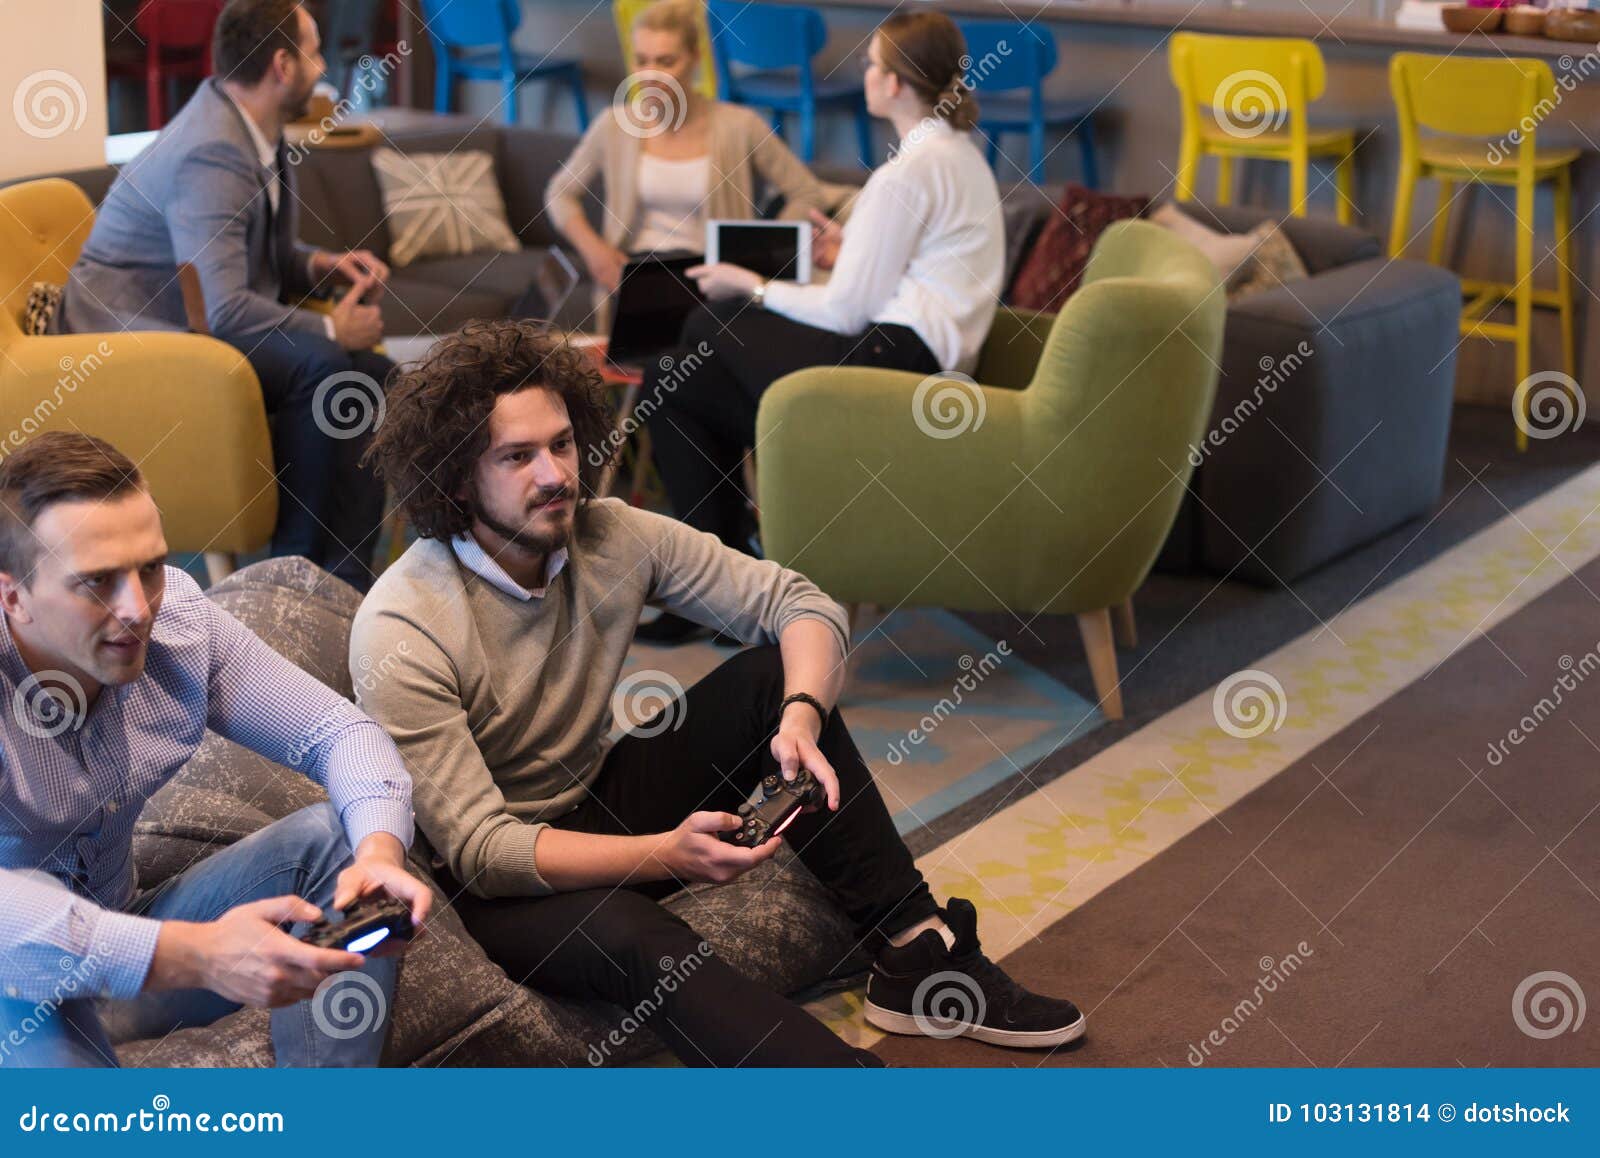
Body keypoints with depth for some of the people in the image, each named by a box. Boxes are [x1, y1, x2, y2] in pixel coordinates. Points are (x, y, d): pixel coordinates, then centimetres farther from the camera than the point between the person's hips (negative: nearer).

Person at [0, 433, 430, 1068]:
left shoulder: (177, 619, -10)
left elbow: (338, 731, -5)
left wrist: (380, 847, -28)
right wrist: (193, 956, -54)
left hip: (121, 933, 6)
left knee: (334, 837, -12)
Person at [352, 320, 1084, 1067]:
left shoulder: (610, 537, -9)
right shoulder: (400, 631, -24)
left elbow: (803, 606, -7)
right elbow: (478, 849, -26)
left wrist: (802, 718, -29)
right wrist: (664, 854, -38)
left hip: (596, 807, 6)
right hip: (487, 885, -6)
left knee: (771, 676, -11)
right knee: (633, 938, -38)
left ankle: (917, 957, -12)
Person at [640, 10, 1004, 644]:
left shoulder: (906, 174, -14)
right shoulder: (963, 156, 16)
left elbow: (847, 313, -13)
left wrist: (753, 288, 0)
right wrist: (851, 254, 20)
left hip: (892, 357, -10)